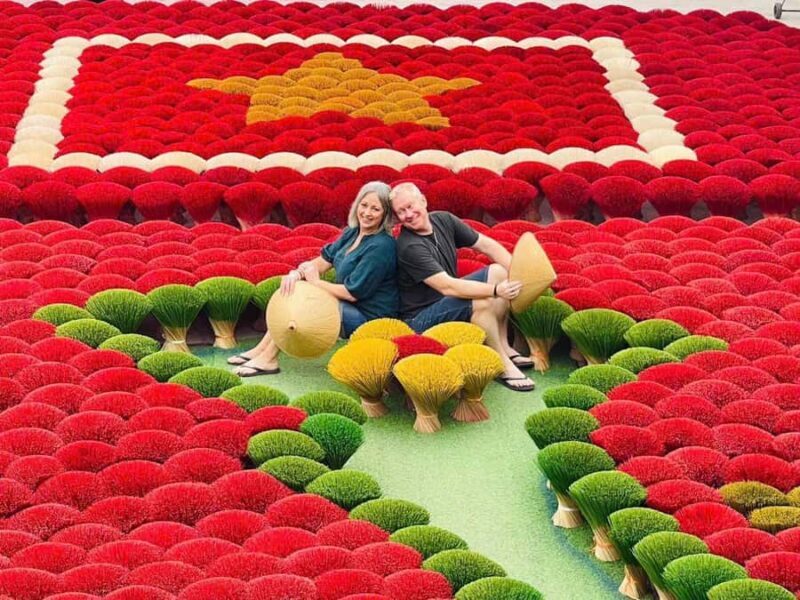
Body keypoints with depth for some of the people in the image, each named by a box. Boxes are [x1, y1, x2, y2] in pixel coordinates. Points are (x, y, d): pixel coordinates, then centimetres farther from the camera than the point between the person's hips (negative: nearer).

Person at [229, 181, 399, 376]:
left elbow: (353, 293, -22)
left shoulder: (381, 247, -21)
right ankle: (262, 350, 1)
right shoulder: (352, 233, 8)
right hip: (349, 308, 9)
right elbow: (322, 261, 6)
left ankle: (267, 359, -8)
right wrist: (296, 274, -15)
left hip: (369, 317, -9)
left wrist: (315, 282, -11)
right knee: (291, 290, 0)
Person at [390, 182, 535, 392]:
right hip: (420, 317, -9)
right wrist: (495, 290, -32)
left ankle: (504, 347, -2)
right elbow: (447, 287, -31)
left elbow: (486, 245, 2)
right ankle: (503, 366, -16)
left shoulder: (443, 221, -2)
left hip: (447, 300, 9)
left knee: (499, 271, 0)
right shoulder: (409, 247, -25)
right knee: (481, 303, -30)